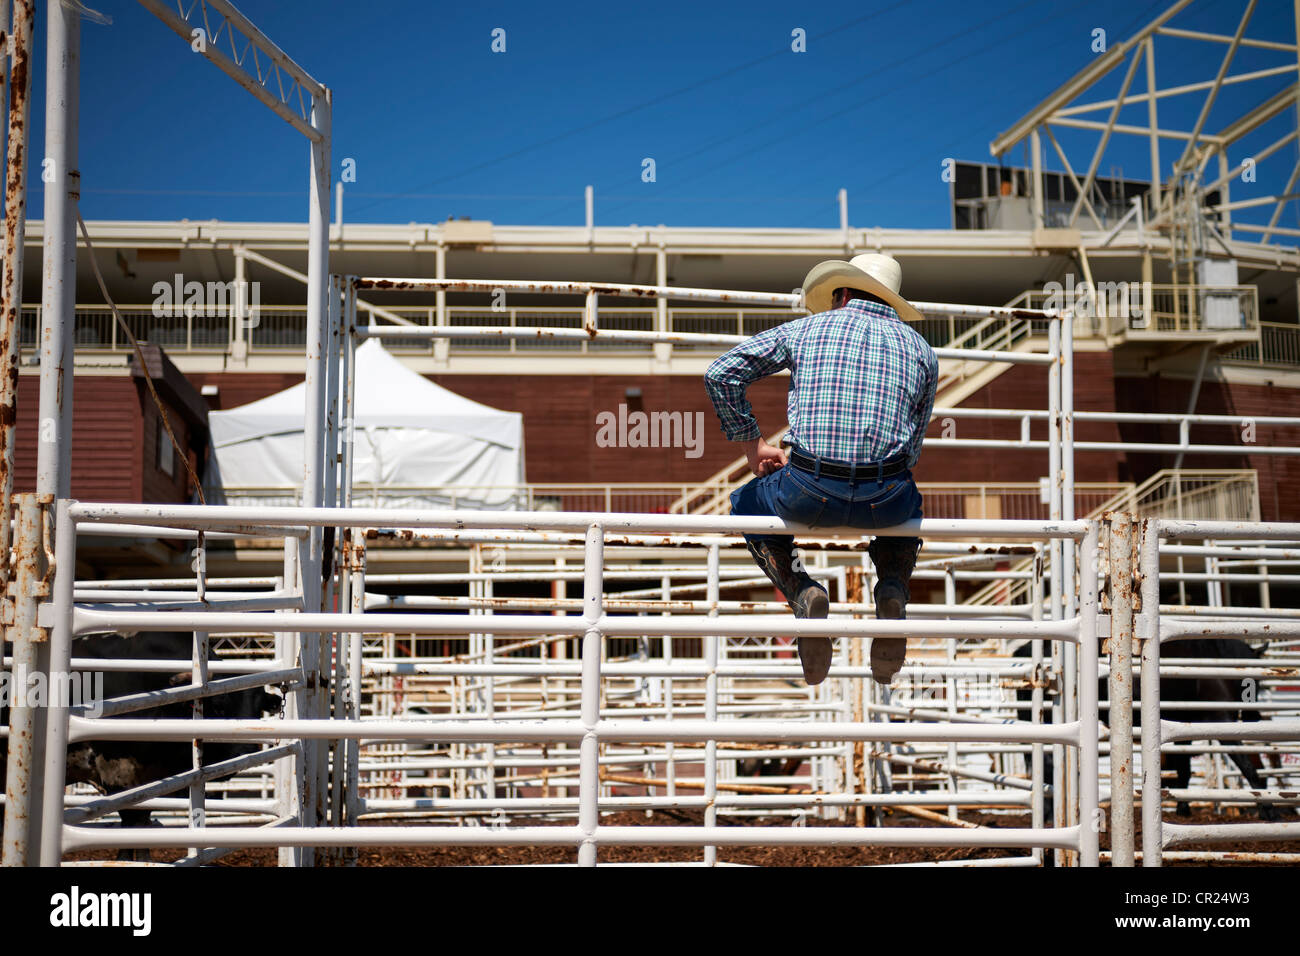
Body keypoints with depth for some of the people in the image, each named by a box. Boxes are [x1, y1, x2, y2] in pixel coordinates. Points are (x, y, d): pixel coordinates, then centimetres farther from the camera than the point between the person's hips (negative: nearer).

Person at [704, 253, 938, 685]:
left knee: (748, 502, 32)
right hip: (884, 501, 2)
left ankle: (801, 591, 4)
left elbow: (721, 374, 11)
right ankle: (892, 591, 8)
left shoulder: (806, 329, 14)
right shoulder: (920, 349, 18)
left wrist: (752, 445, 19)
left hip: (808, 492, -2)